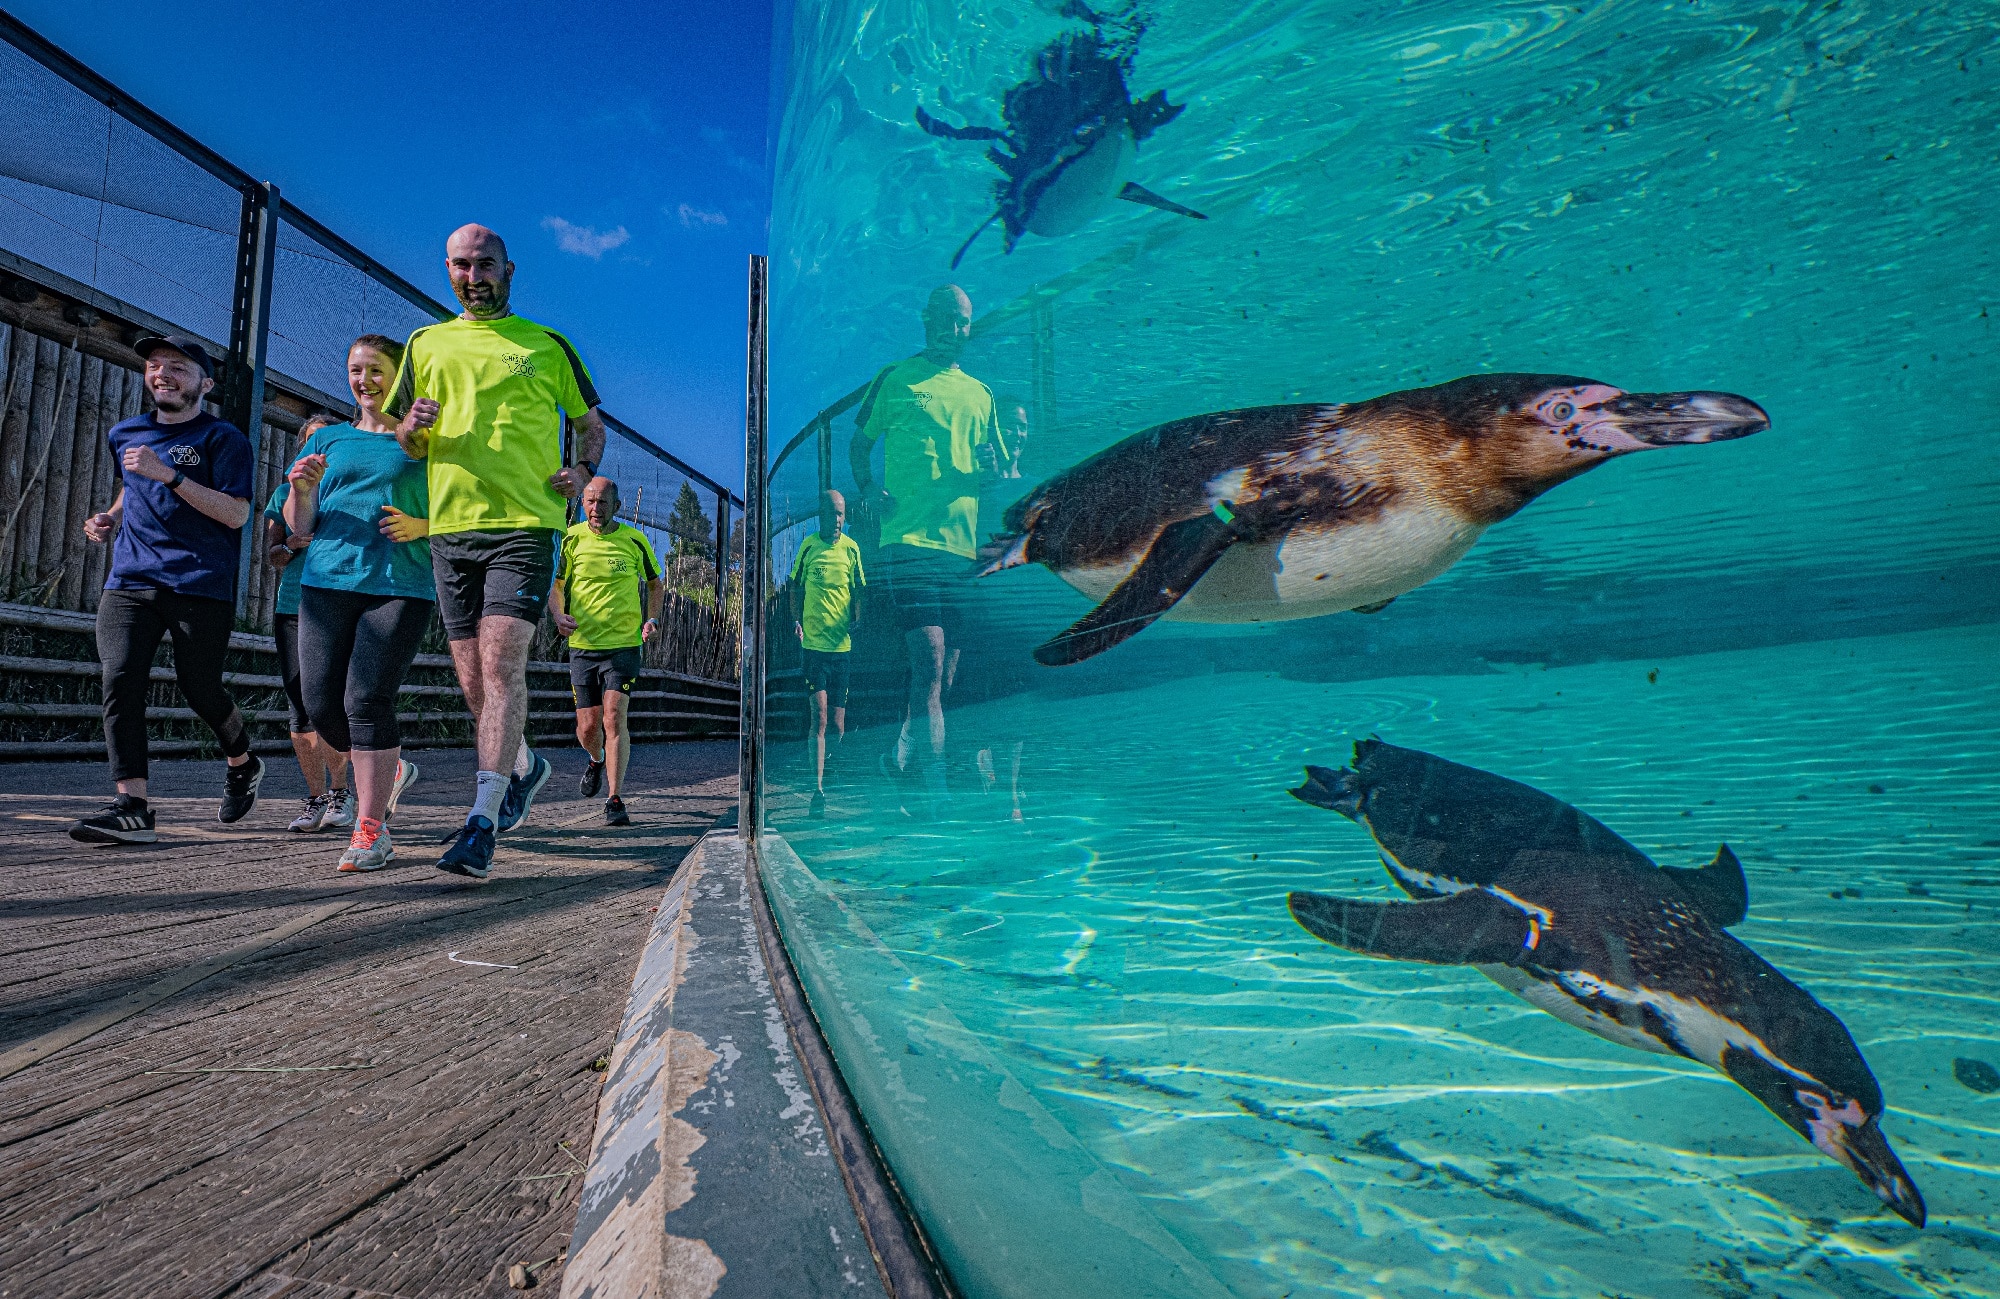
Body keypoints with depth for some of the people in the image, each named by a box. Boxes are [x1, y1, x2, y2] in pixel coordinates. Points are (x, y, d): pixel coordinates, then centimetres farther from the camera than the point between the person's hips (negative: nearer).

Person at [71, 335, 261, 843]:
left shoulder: (222, 438, 0)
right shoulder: (124, 434, 18)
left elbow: (235, 513, -11)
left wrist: (168, 475, -19)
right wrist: (110, 519, 17)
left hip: (201, 586, -5)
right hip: (128, 580, 5)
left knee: (200, 689, 0)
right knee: (120, 682, -11)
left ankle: (242, 765, 29)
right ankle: (131, 807, -14)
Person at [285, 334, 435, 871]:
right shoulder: (329, 439, 19)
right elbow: (299, 526, 16)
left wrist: (421, 527, -10)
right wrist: (301, 490, -5)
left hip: (400, 586, -4)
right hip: (327, 582, 4)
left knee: (367, 701, -13)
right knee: (322, 704, 0)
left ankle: (370, 829, -6)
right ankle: (389, 771, 27)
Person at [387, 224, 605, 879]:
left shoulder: (547, 345, 12)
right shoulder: (426, 344, 18)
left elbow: (591, 423, 18)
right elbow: (406, 444, 20)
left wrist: (582, 470, -2)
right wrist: (412, 428, -4)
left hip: (524, 524, -4)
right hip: (450, 527, 4)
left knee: (501, 665, -16)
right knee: (473, 679, 7)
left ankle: (481, 824, -17)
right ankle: (526, 766, 32)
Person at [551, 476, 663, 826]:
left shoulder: (635, 540, -1)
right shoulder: (571, 539, 2)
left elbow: (656, 584, 13)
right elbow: (555, 584, 13)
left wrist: (652, 618, -3)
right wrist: (559, 615, -7)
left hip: (624, 643, -2)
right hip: (582, 644, 2)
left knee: (614, 718, -16)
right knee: (587, 727, 6)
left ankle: (615, 800, -11)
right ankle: (597, 761, 43)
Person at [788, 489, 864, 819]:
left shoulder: (851, 548, 8)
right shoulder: (808, 546, 3)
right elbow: (796, 587, 10)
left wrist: (858, 619, -2)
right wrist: (796, 619, -4)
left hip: (843, 643, 2)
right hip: (814, 641, -2)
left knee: (838, 721, 7)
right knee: (819, 712, -13)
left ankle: (831, 776, 31)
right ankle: (818, 791, -13)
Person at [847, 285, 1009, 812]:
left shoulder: (980, 394, 21)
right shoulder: (894, 379, 11)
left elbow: (999, 469, 22)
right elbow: (859, 442, 16)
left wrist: (994, 471, -2)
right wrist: (868, 490, -2)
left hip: (963, 545, 5)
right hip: (909, 540, -5)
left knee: (943, 673, 8)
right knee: (930, 663, -16)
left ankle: (901, 760, 28)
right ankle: (936, 792, -15)